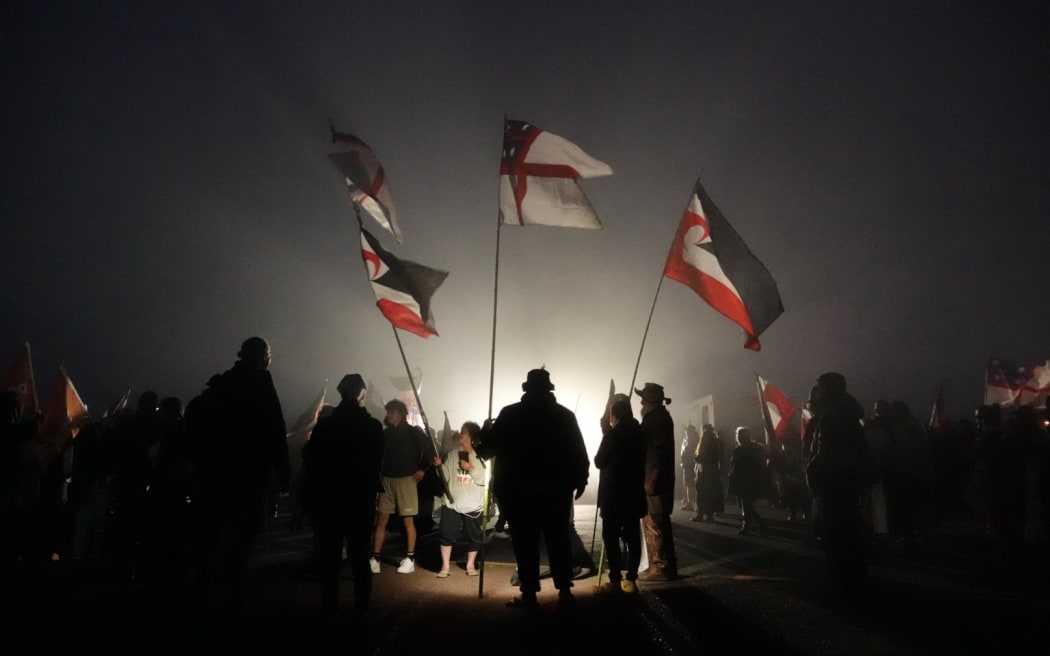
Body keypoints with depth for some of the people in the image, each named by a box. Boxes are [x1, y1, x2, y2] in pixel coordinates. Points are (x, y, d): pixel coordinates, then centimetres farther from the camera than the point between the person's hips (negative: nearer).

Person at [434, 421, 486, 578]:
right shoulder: (452, 454, 4)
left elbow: (484, 479, -11)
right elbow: (446, 476, 1)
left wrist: (471, 468, -20)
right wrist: (440, 465, -16)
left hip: (473, 505, -1)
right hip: (452, 502, 2)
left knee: (473, 536, 9)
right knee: (447, 533, -1)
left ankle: (470, 565, 27)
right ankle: (445, 566, 11)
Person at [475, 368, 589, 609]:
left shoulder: (509, 414, -4)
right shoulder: (564, 414, 1)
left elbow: (488, 449, 0)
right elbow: (579, 452, 0)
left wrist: (486, 431, 20)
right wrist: (580, 479, 13)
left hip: (519, 490, -2)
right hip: (556, 488, 2)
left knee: (525, 542, 4)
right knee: (559, 539, 10)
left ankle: (529, 594, 5)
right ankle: (564, 591, 13)